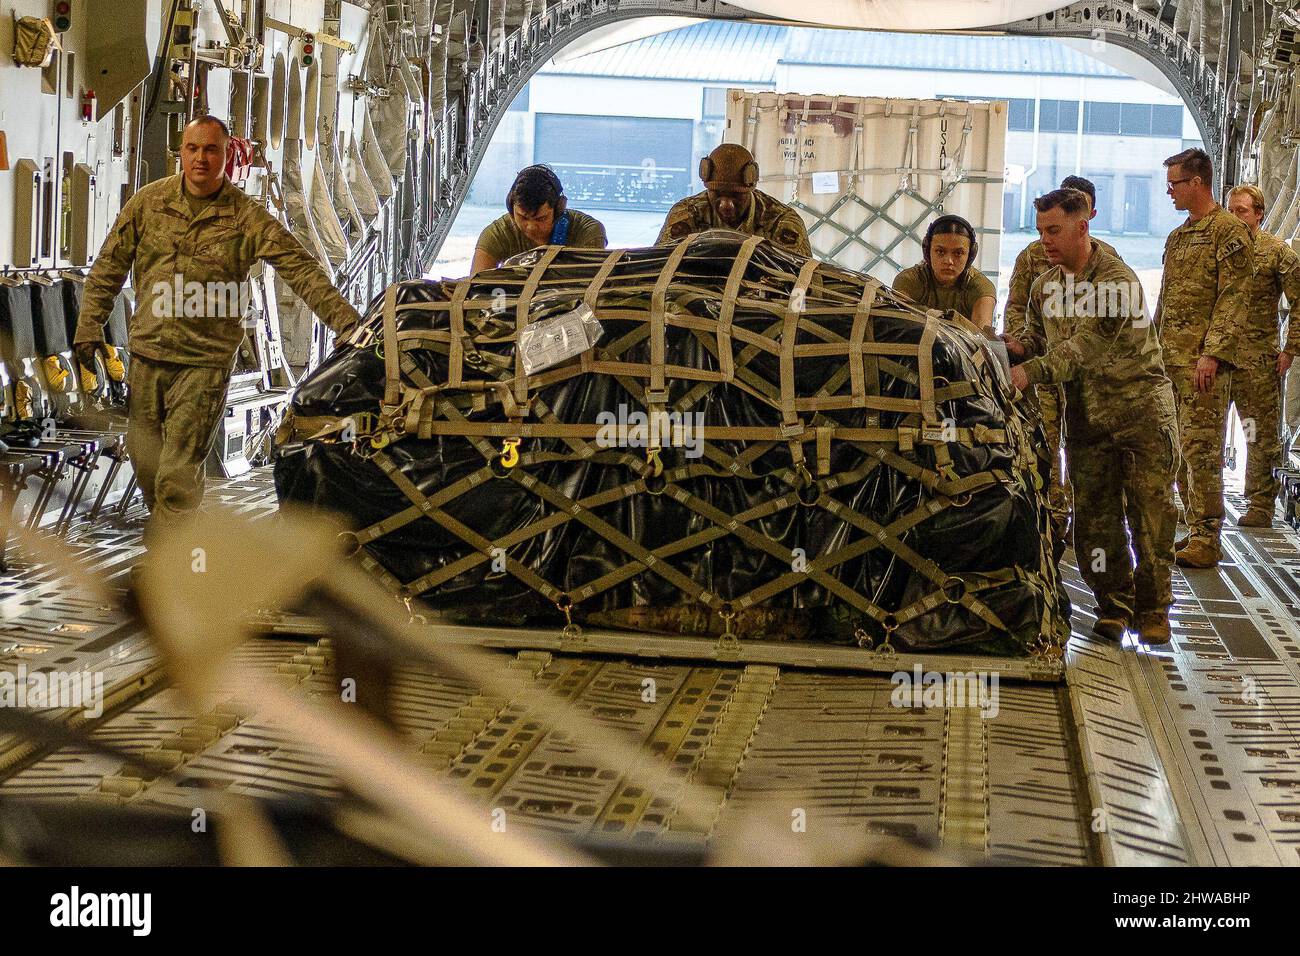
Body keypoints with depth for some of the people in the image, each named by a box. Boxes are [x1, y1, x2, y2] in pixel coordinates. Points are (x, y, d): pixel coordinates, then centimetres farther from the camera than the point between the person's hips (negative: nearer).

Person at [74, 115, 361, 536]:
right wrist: (89, 326, 8)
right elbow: (109, 266, 10)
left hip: (205, 361, -4)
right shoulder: (148, 202, 3)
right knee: (144, 454, 13)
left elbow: (300, 269, -10)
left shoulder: (247, 217, -5)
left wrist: (346, 322, -18)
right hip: (146, 352, 4)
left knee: (179, 472, -4)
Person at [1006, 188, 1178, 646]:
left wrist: (1031, 372, -40)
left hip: (1142, 411, -5)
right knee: (1094, 517, 2)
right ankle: (1114, 605, 14)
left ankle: (1152, 609, 7)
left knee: (1151, 513, -3)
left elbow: (1086, 345, -28)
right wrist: (1017, 347, -12)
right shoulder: (1044, 286, 7)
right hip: (1085, 416, 5)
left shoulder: (1117, 281, -17)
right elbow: (1037, 335, 13)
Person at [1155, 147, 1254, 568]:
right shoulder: (1177, 237, 20)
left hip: (1203, 360, -9)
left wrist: (1212, 353, -20)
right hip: (1171, 358, 9)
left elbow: (1233, 299, -13)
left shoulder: (1229, 230, -6)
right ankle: (1196, 529, 16)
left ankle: (1206, 540, -8)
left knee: (1201, 446, -10)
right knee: (1181, 448, 9)